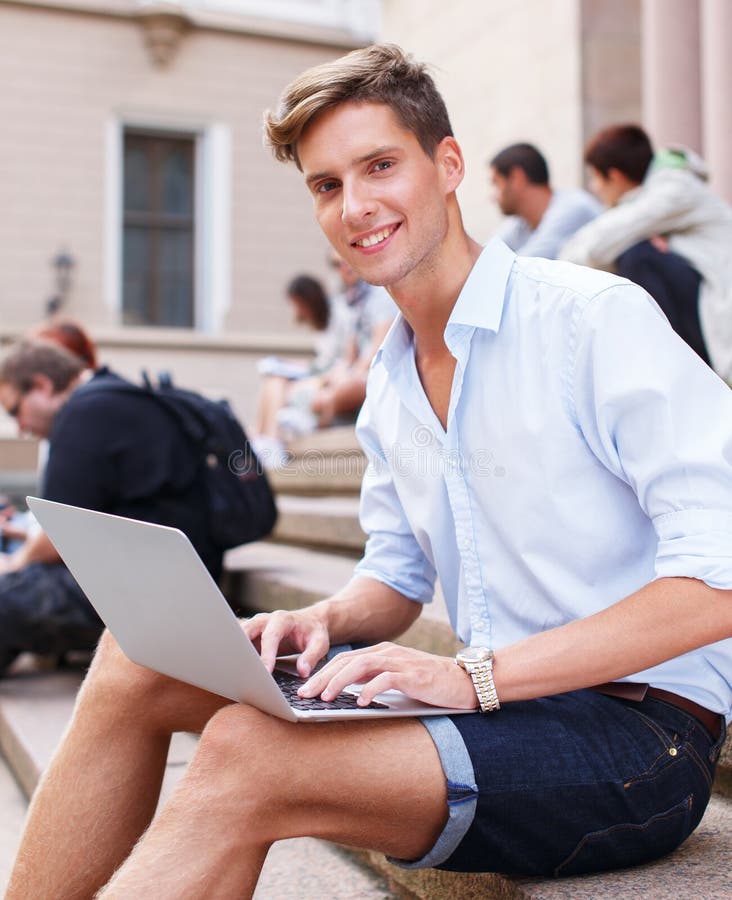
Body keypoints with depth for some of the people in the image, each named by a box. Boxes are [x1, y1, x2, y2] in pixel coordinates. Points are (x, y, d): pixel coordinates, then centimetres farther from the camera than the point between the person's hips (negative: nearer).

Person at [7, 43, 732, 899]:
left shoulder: (597, 318, -13)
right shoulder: (389, 384, 11)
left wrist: (477, 675, -24)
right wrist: (324, 621, -4)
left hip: (642, 728, -6)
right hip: (499, 700, 7)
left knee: (247, 752, -29)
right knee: (139, 653, -5)